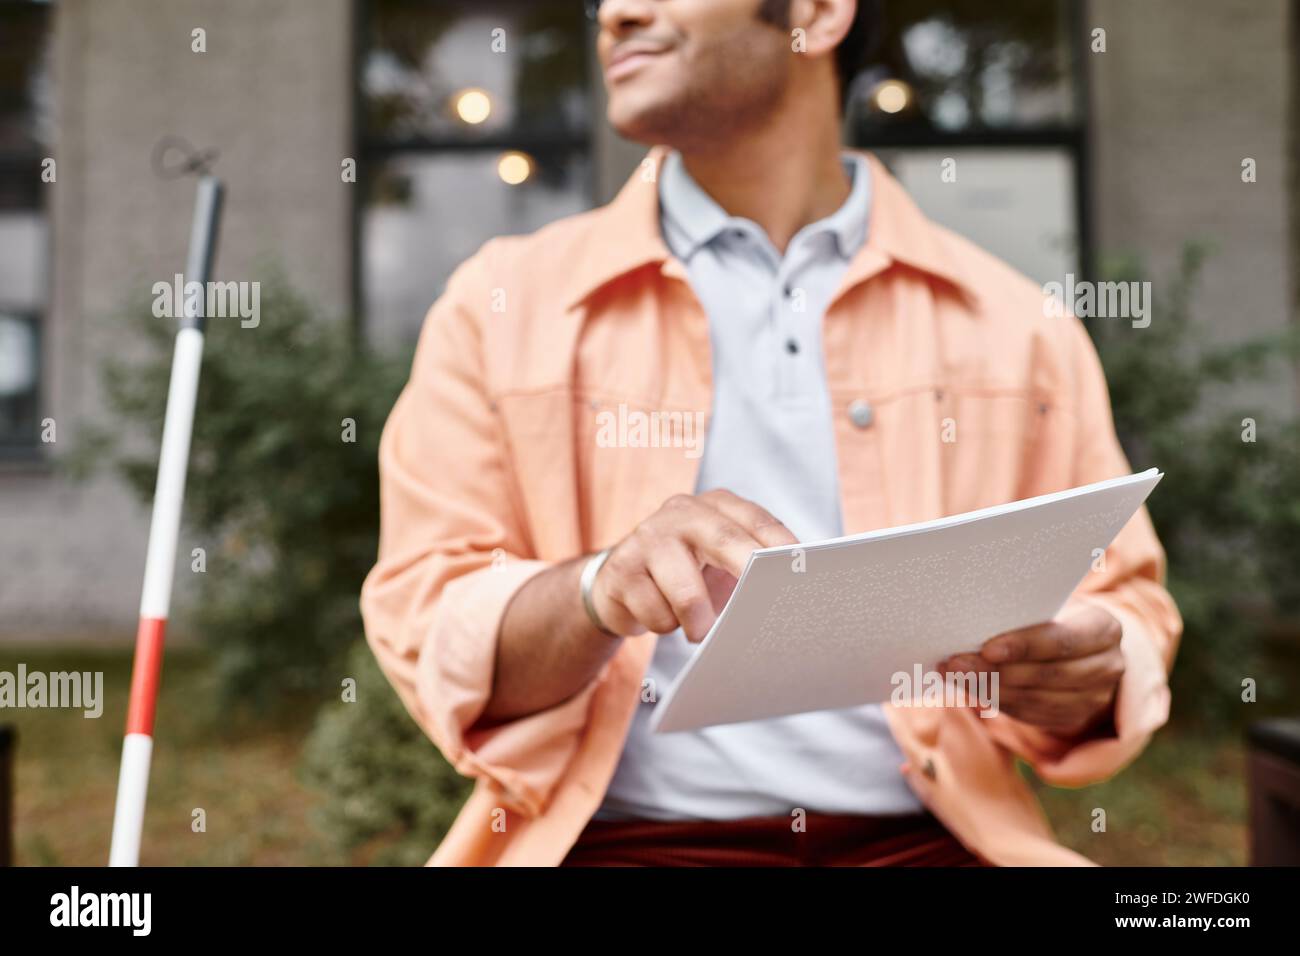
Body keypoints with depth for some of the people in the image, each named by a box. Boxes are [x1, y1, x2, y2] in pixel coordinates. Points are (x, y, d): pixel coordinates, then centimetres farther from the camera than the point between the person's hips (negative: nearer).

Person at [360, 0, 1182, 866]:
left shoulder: (1017, 325, 10)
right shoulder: (501, 303, 7)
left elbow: (1122, 603, 14)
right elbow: (427, 632, 1)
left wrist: (1083, 677, -9)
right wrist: (597, 592, -20)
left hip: (926, 836, 3)